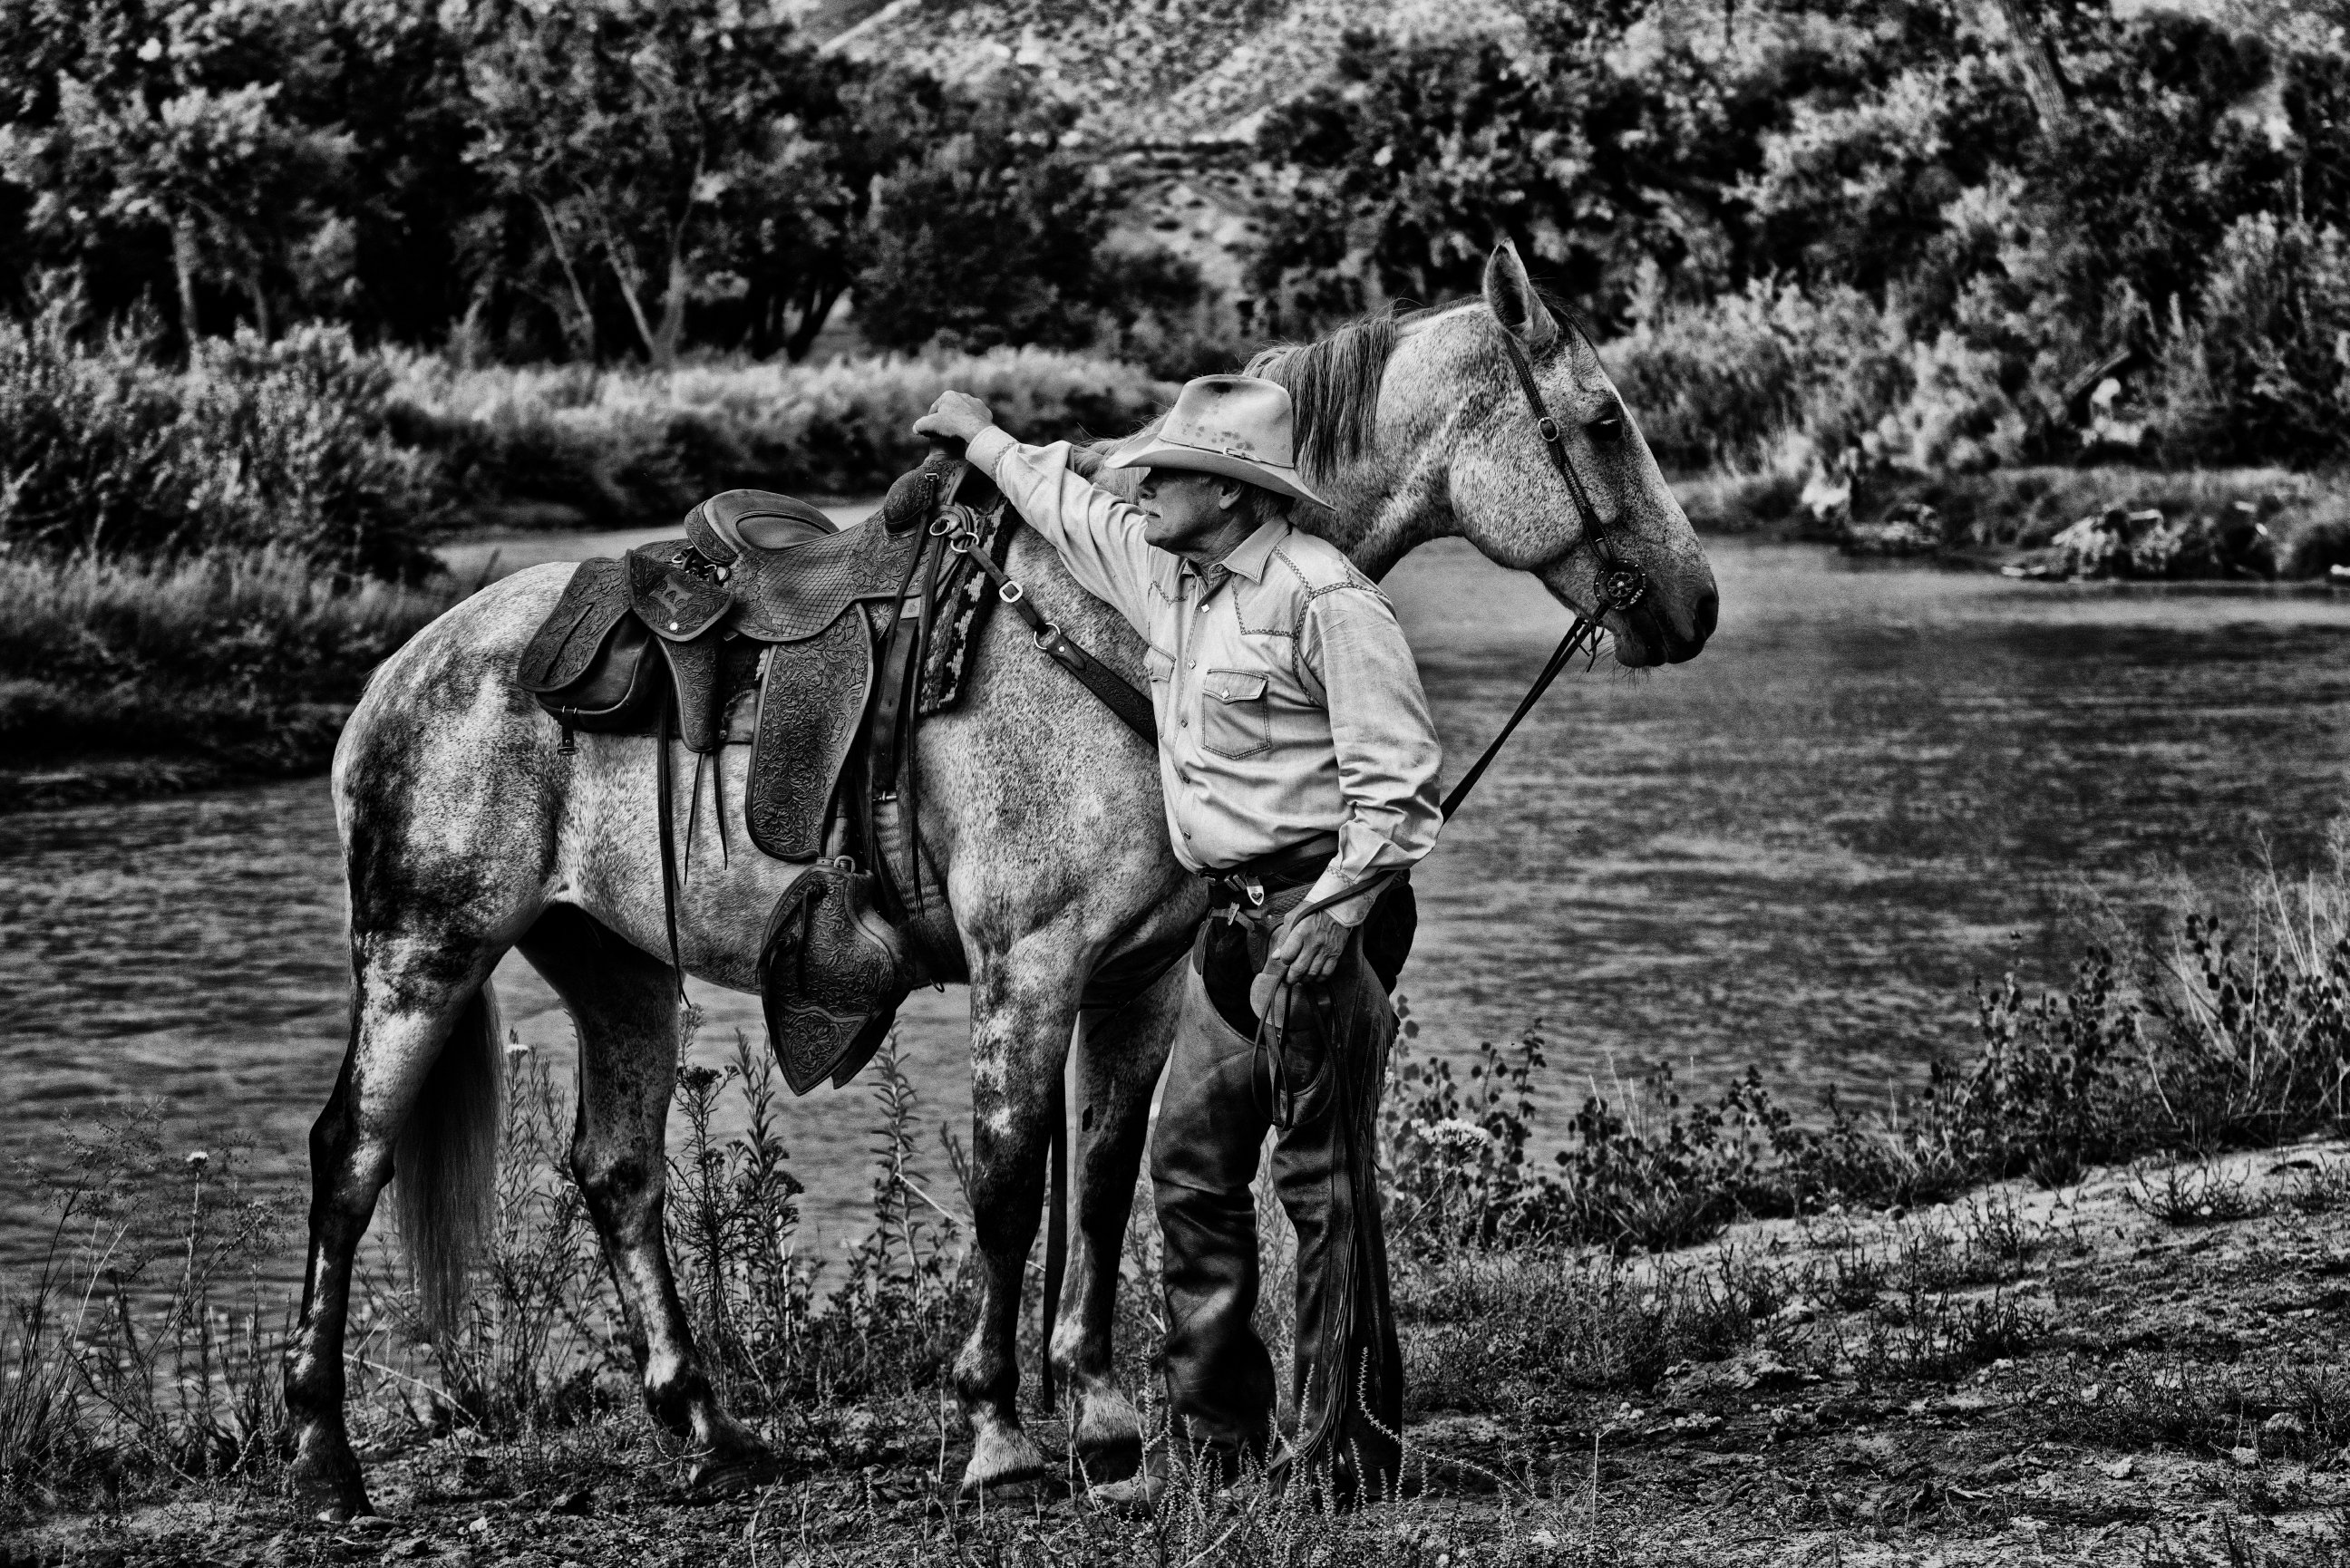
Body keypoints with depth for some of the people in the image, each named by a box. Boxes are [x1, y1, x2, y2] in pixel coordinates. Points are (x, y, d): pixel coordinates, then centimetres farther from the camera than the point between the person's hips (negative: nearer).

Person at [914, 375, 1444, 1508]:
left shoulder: (1322, 596, -14)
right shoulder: (1166, 578, 13)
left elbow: (1398, 780, -17)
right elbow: (1075, 513, 35)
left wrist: (1334, 914, -25)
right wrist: (986, 443, 46)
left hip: (1319, 909, -9)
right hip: (1230, 921, 9)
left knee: (1324, 1181, -7)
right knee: (1191, 1170, 9)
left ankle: (1348, 1457, -3)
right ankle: (1214, 1442, 15)